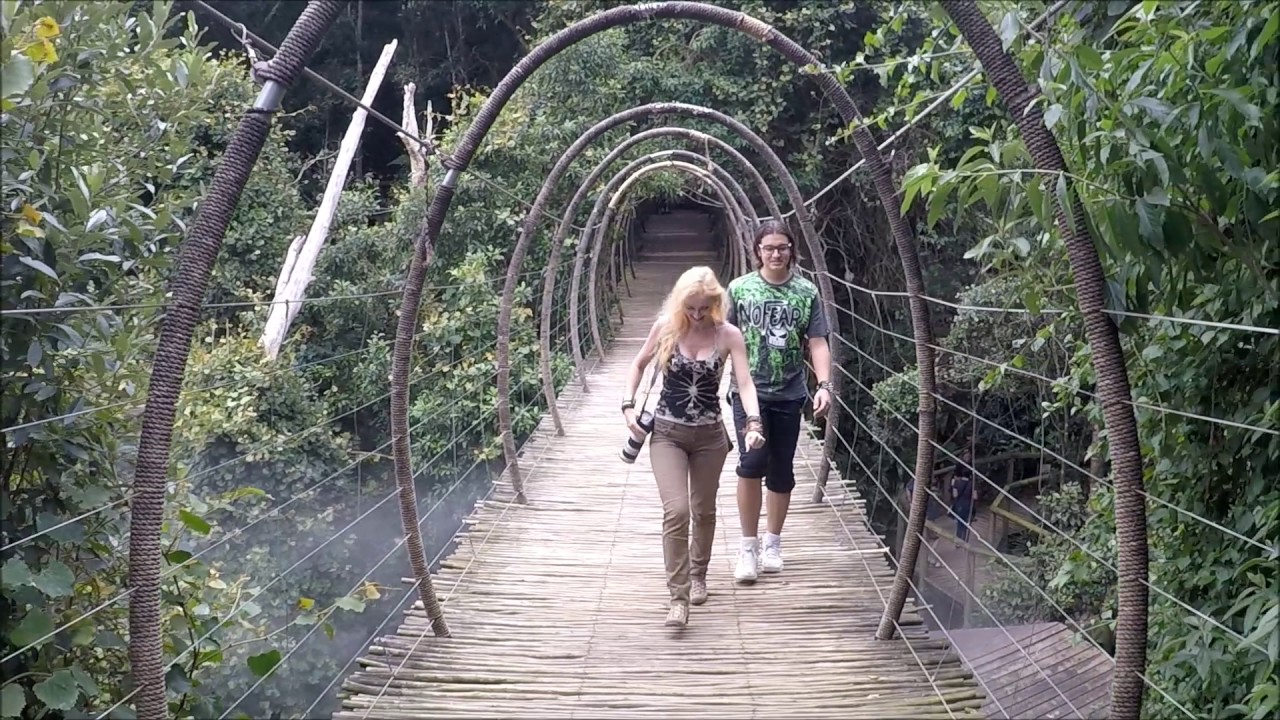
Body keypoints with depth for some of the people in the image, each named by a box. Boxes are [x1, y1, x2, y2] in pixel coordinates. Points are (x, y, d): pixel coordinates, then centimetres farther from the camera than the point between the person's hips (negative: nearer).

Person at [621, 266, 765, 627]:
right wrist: (628, 405, -3)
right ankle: (679, 597, -11)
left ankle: (698, 575, 40)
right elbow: (639, 364, 7)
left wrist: (753, 423, -31)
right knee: (676, 511, -15)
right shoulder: (665, 327, -8)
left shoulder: (728, 335, -10)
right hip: (667, 433, -1)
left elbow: (745, 382, -16)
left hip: (710, 435, 1)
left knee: (704, 511, 15)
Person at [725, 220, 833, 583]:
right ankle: (748, 546, -2)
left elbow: (817, 343, 1)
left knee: (781, 470, 8)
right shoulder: (740, 288, 1)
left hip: (789, 393, 2)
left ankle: (773, 543, 27)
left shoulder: (807, 292, 2)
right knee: (752, 462, -16)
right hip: (750, 390, -2)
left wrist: (824, 385, -12)